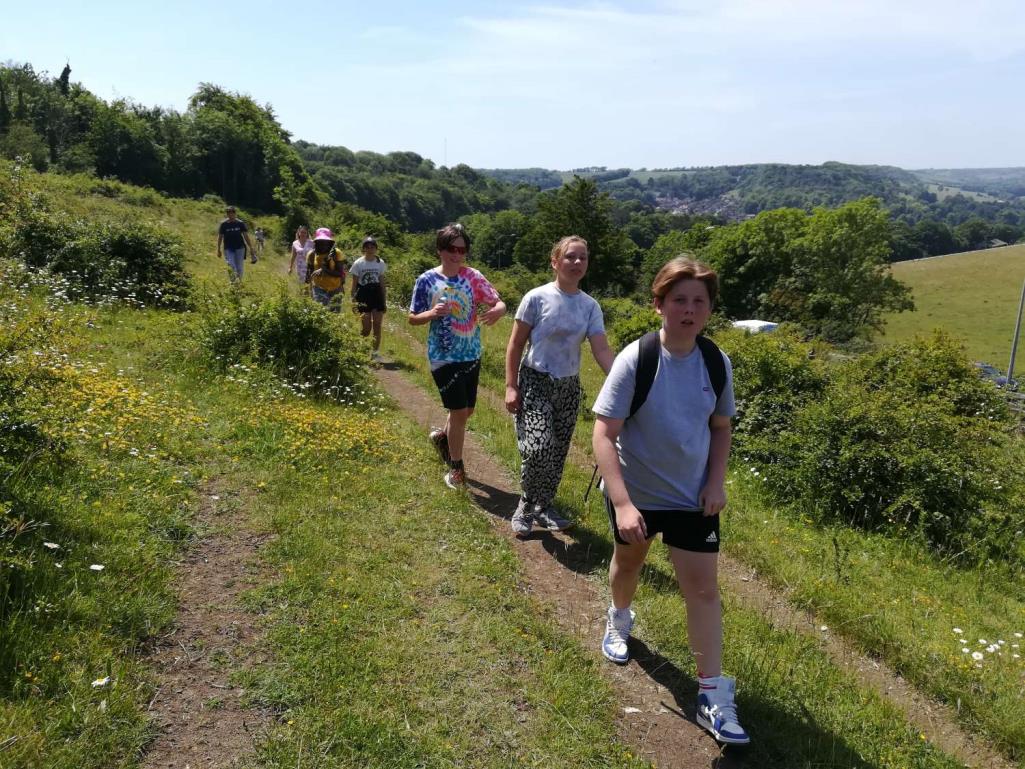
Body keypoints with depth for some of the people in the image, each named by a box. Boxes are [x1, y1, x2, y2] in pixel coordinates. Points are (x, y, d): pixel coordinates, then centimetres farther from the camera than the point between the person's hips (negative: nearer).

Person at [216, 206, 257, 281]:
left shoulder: (240, 223, 0)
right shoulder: (223, 224, -1)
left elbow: (246, 236, 2)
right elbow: (220, 237, 4)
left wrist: (251, 248, -3)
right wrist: (218, 249, 4)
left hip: (239, 248, 1)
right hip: (228, 249, -1)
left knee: (239, 268, 3)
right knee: (231, 267, -12)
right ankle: (232, 282, -2)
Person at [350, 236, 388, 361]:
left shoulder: (380, 263, 4)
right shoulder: (358, 263, -3)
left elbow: (382, 283, 9)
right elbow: (354, 284, 0)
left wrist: (384, 301, 8)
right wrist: (353, 301, -4)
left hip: (377, 295, 2)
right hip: (363, 296, -2)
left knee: (377, 325, 0)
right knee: (367, 327, -5)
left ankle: (375, 352, 9)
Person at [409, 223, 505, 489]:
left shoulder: (473, 277, -3)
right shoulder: (427, 280, -8)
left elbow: (500, 303, -6)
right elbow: (413, 318, -2)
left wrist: (497, 311, -30)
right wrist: (432, 313, -23)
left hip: (472, 355, 4)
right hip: (444, 357, -4)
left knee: (467, 409, 16)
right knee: (459, 411, -4)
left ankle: (442, 436, 47)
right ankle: (456, 468, 14)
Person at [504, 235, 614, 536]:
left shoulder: (590, 306, 0)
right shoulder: (537, 298, -10)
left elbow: (601, 349, -6)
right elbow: (515, 345, -5)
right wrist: (510, 386, -10)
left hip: (569, 387, 4)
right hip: (535, 382, -4)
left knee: (558, 453, 11)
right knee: (538, 449, -19)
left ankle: (543, 506, 31)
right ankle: (527, 503, 6)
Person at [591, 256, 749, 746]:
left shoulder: (717, 363, -9)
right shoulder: (635, 359, -22)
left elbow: (720, 427, 6)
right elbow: (603, 434, -24)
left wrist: (716, 482, -6)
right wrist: (621, 503, -32)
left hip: (692, 497, 2)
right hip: (635, 494, -2)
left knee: (703, 588, 0)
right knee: (628, 561, 23)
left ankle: (713, 696, 11)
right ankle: (619, 621, 55)